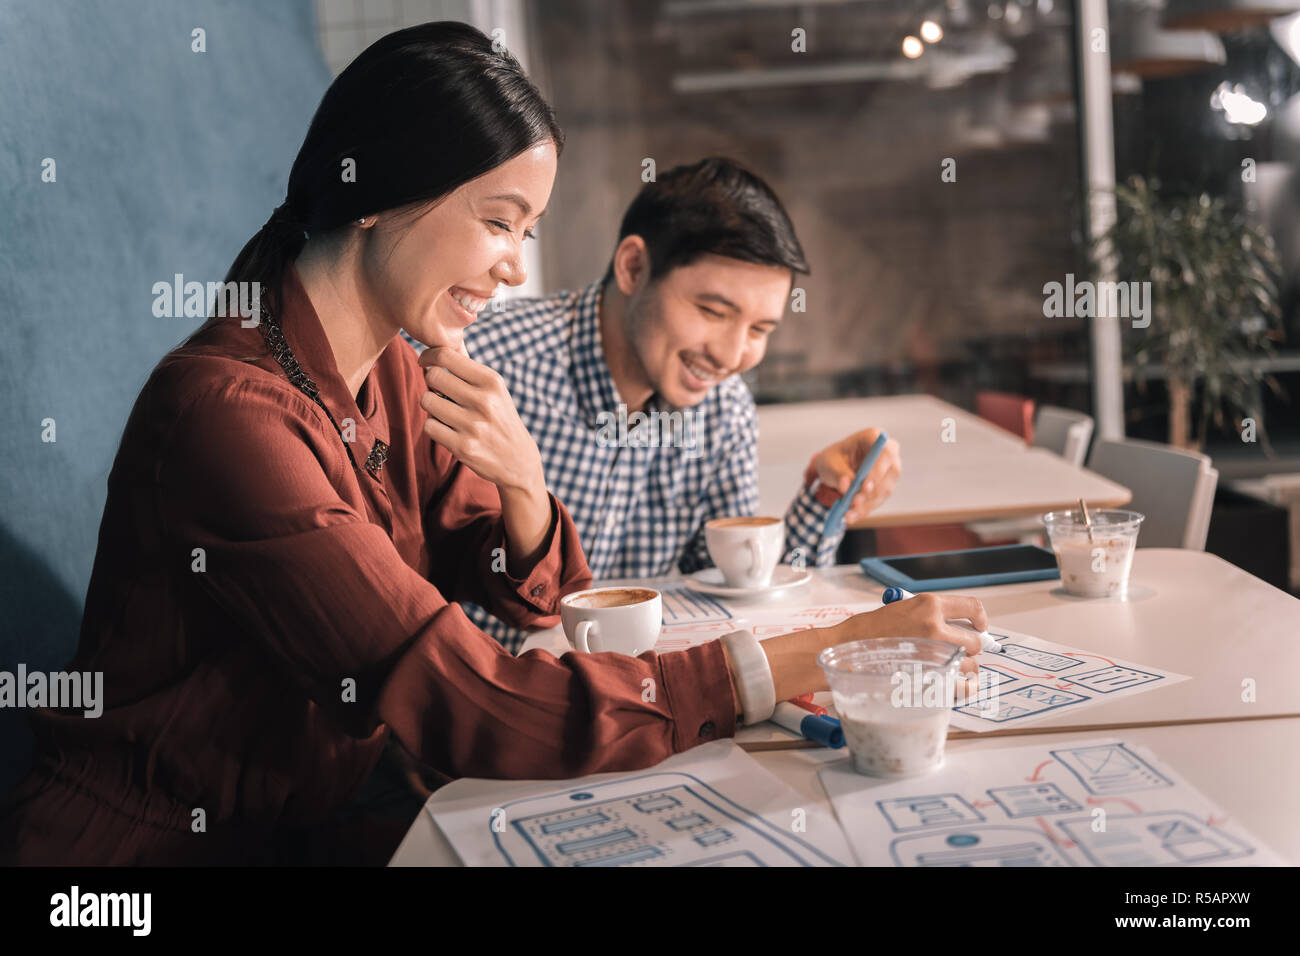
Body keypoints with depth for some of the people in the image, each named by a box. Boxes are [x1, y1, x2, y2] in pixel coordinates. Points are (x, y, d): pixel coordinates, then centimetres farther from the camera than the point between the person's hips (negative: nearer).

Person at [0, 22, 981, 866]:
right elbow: (474, 709, -29)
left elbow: (520, 595, 6)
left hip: (306, 825, 7)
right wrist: (806, 660, -30)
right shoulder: (228, 411, -26)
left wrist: (521, 482, -16)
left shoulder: (398, 380, 0)